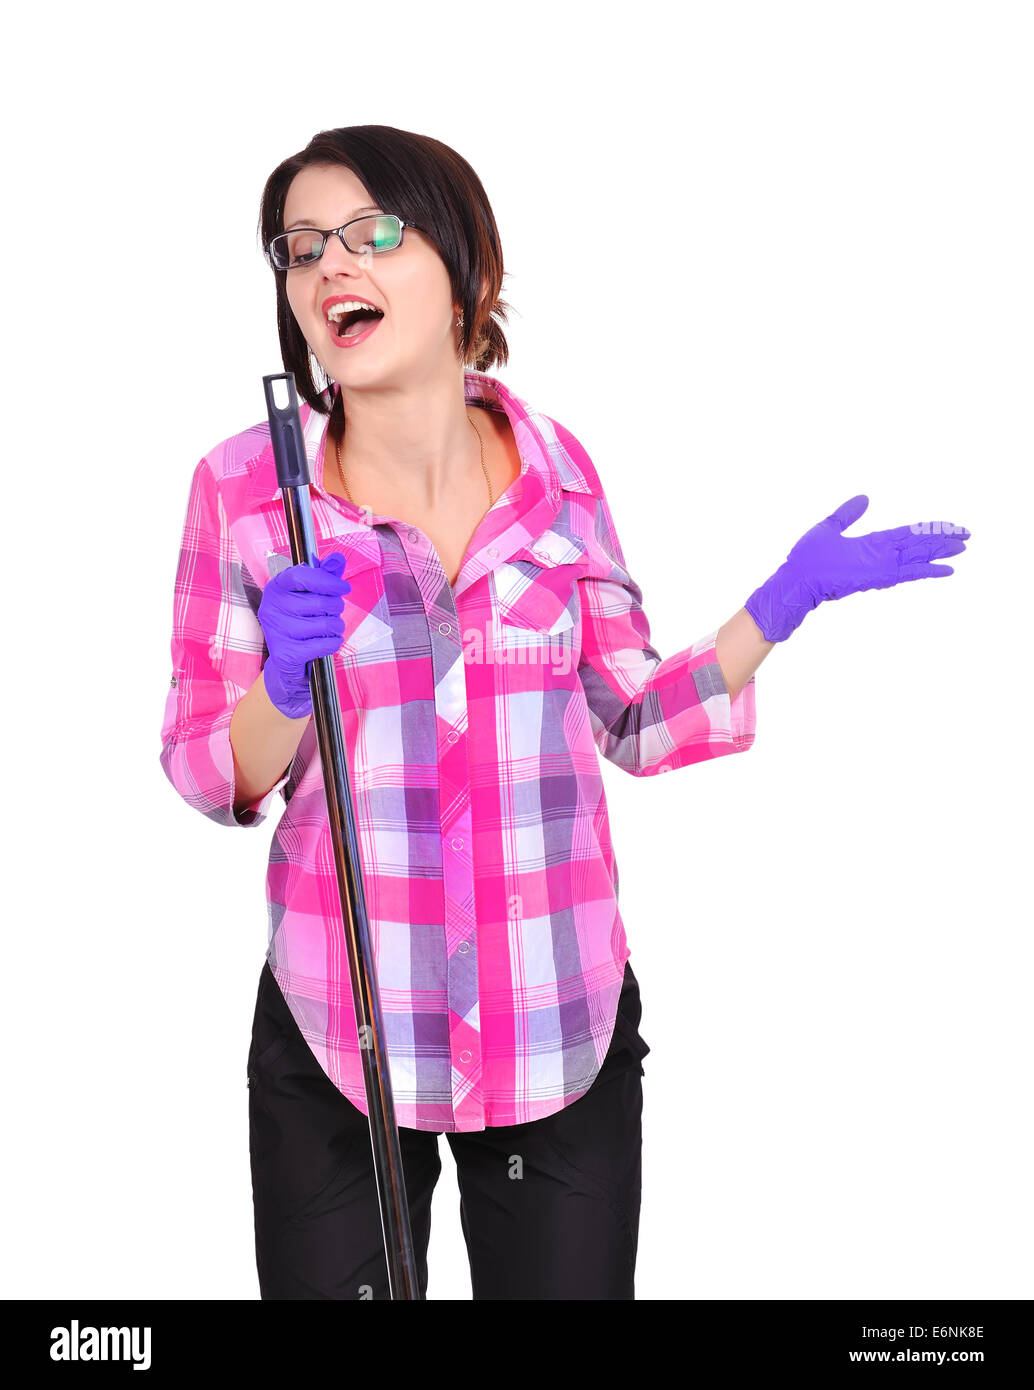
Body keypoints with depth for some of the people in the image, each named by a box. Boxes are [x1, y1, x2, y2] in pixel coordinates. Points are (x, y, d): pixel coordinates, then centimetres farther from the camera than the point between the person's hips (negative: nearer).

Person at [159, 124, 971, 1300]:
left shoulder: (557, 466, -1)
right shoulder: (243, 485, -7)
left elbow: (633, 722, 5)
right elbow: (208, 777, -3)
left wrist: (781, 604, -5)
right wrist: (286, 682, -22)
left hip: (562, 1022, 2)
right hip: (338, 1027, -1)